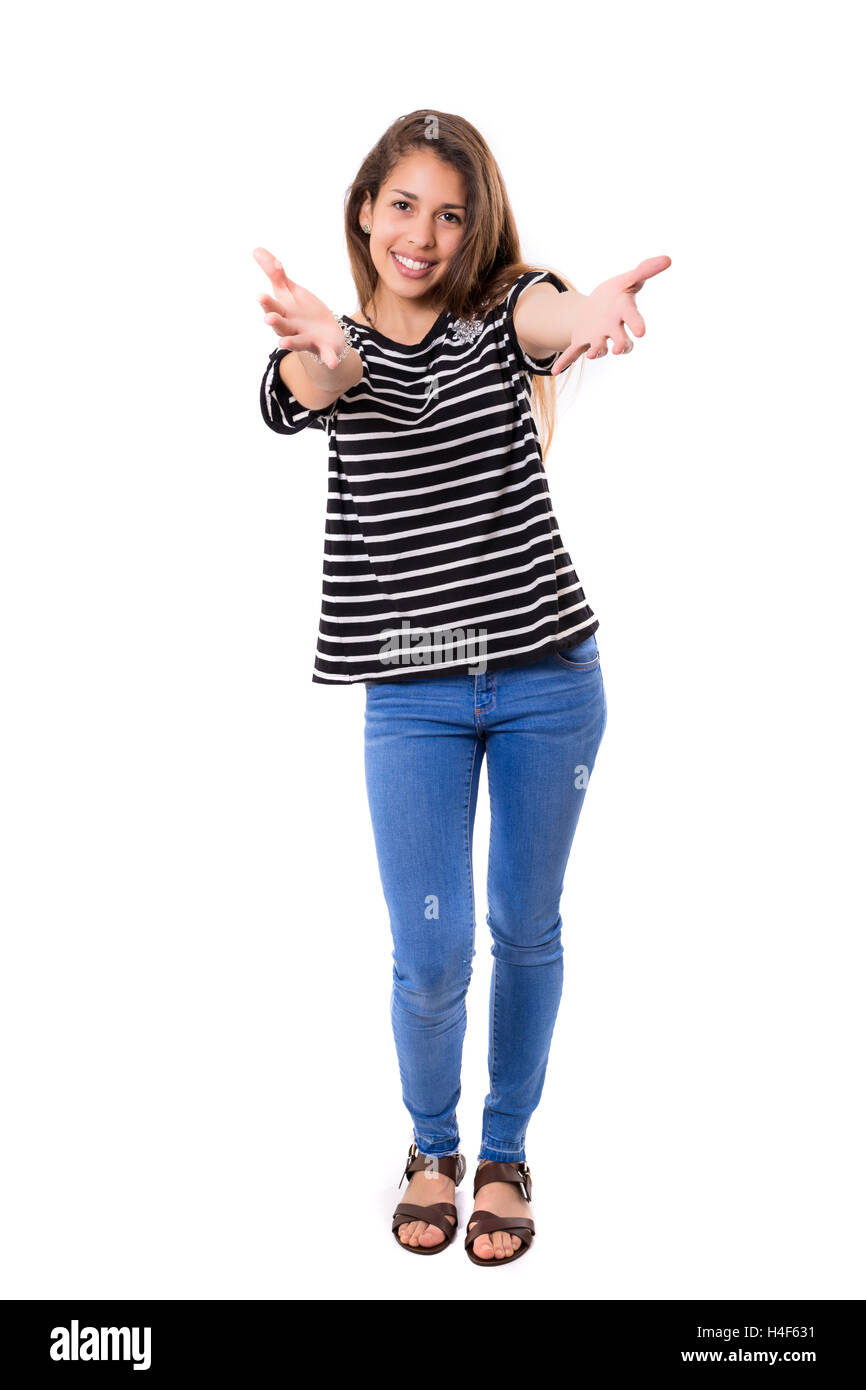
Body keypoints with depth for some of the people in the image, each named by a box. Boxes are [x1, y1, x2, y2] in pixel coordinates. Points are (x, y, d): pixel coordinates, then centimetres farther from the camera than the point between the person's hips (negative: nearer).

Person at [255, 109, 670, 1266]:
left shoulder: (502, 313, 1)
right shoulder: (333, 352, 3)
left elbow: (548, 312, -24)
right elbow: (305, 388, -22)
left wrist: (593, 311, -50)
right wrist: (321, 350, -48)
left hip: (547, 679, 1)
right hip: (412, 699, 0)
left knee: (527, 929, 11)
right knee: (431, 955, -2)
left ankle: (507, 1154, 35)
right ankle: (432, 1147, 30)